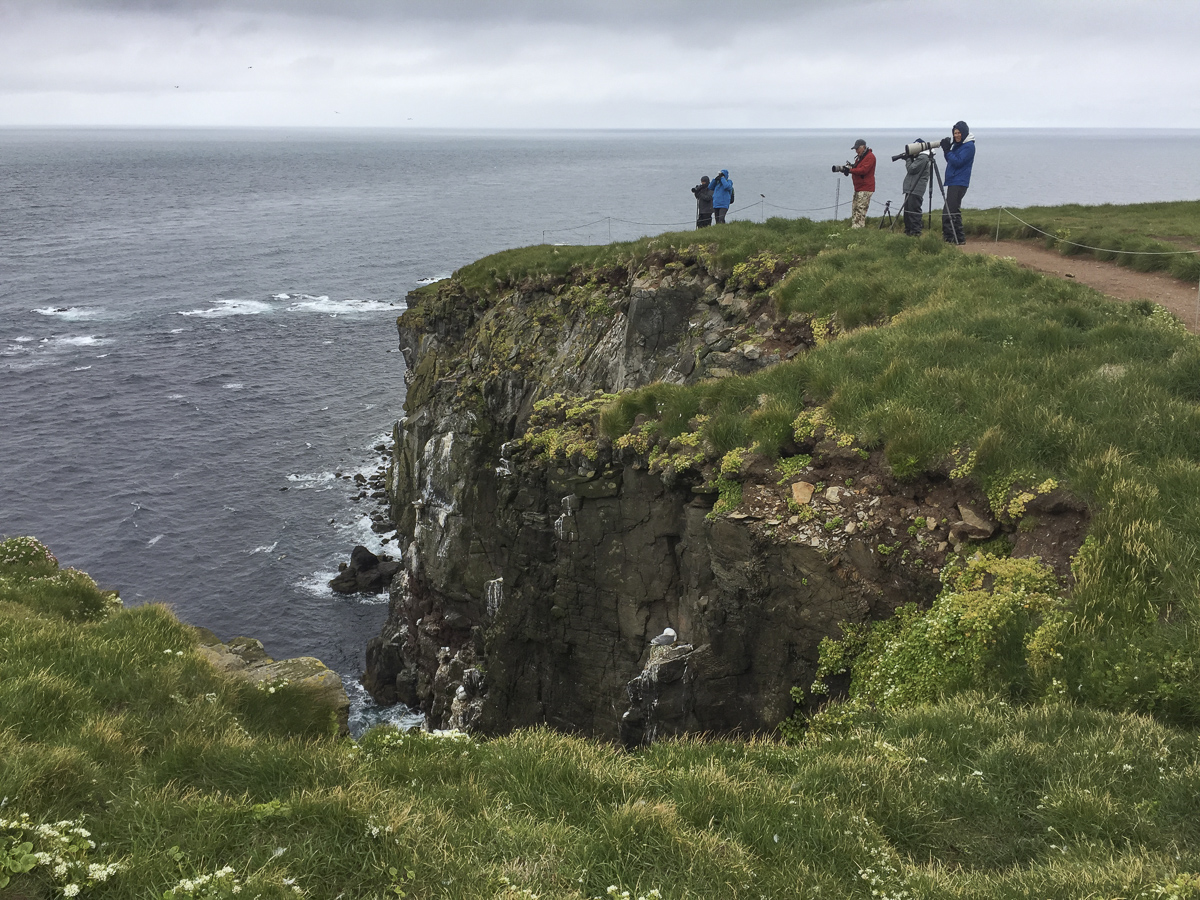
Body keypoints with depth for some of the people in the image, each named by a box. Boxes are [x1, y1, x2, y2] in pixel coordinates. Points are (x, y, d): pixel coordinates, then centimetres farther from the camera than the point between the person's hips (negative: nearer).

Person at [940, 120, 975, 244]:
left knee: (948, 212, -14)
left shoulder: (969, 146, -10)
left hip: (959, 183, -10)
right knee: (954, 211, 12)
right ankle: (959, 238, 16)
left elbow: (958, 162, -18)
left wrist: (947, 150, -15)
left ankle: (949, 237, -13)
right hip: (953, 182, 10)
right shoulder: (957, 144, 17)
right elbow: (950, 161, 18)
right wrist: (946, 149, 3)